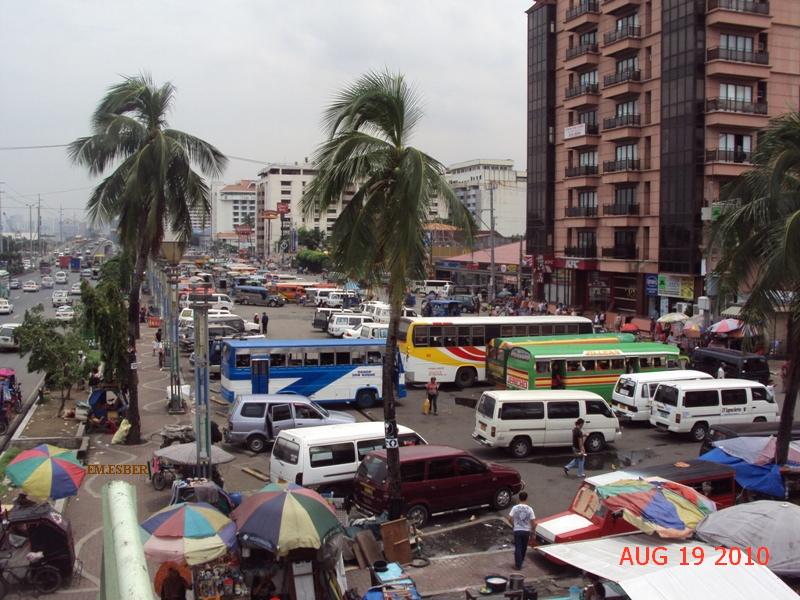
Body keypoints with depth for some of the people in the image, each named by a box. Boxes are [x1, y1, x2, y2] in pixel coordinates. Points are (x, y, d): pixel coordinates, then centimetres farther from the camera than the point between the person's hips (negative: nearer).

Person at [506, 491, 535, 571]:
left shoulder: (515, 508, -7)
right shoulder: (529, 509, -7)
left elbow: (509, 518, -10)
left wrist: (513, 525, 10)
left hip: (517, 530, -1)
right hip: (526, 531, 1)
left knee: (517, 548, 3)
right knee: (524, 547, 19)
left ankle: (518, 565, 1)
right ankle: (521, 560, 34)